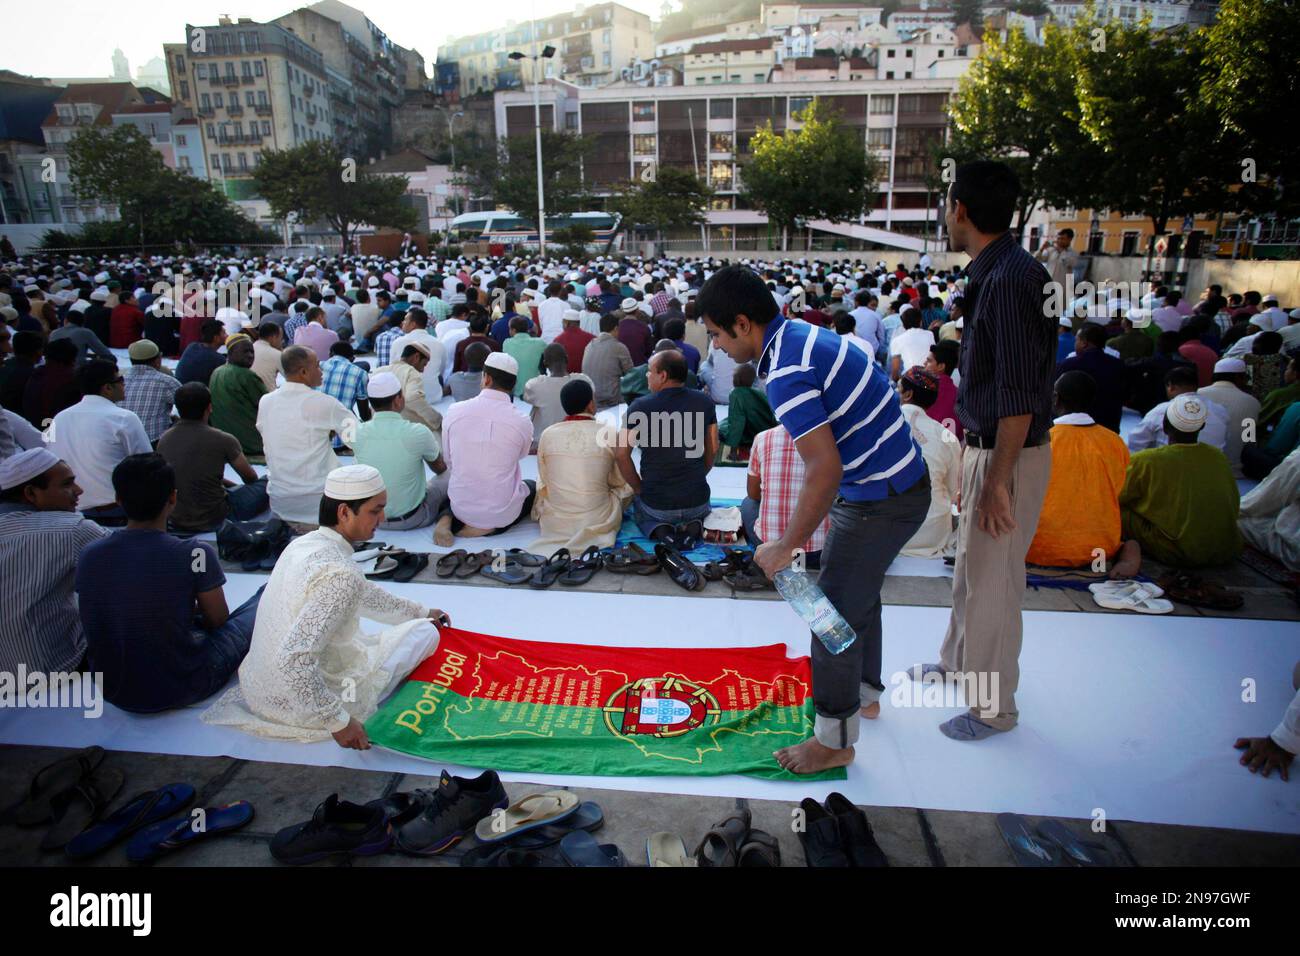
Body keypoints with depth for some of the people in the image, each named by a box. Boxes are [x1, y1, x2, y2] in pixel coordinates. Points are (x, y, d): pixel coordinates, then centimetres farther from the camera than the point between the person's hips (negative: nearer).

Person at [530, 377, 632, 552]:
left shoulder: (547, 434, -6)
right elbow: (619, 482, 1)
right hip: (598, 521, -4)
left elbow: (545, 480, 6)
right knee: (628, 485, 21)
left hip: (554, 522, 5)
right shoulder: (609, 433, -12)